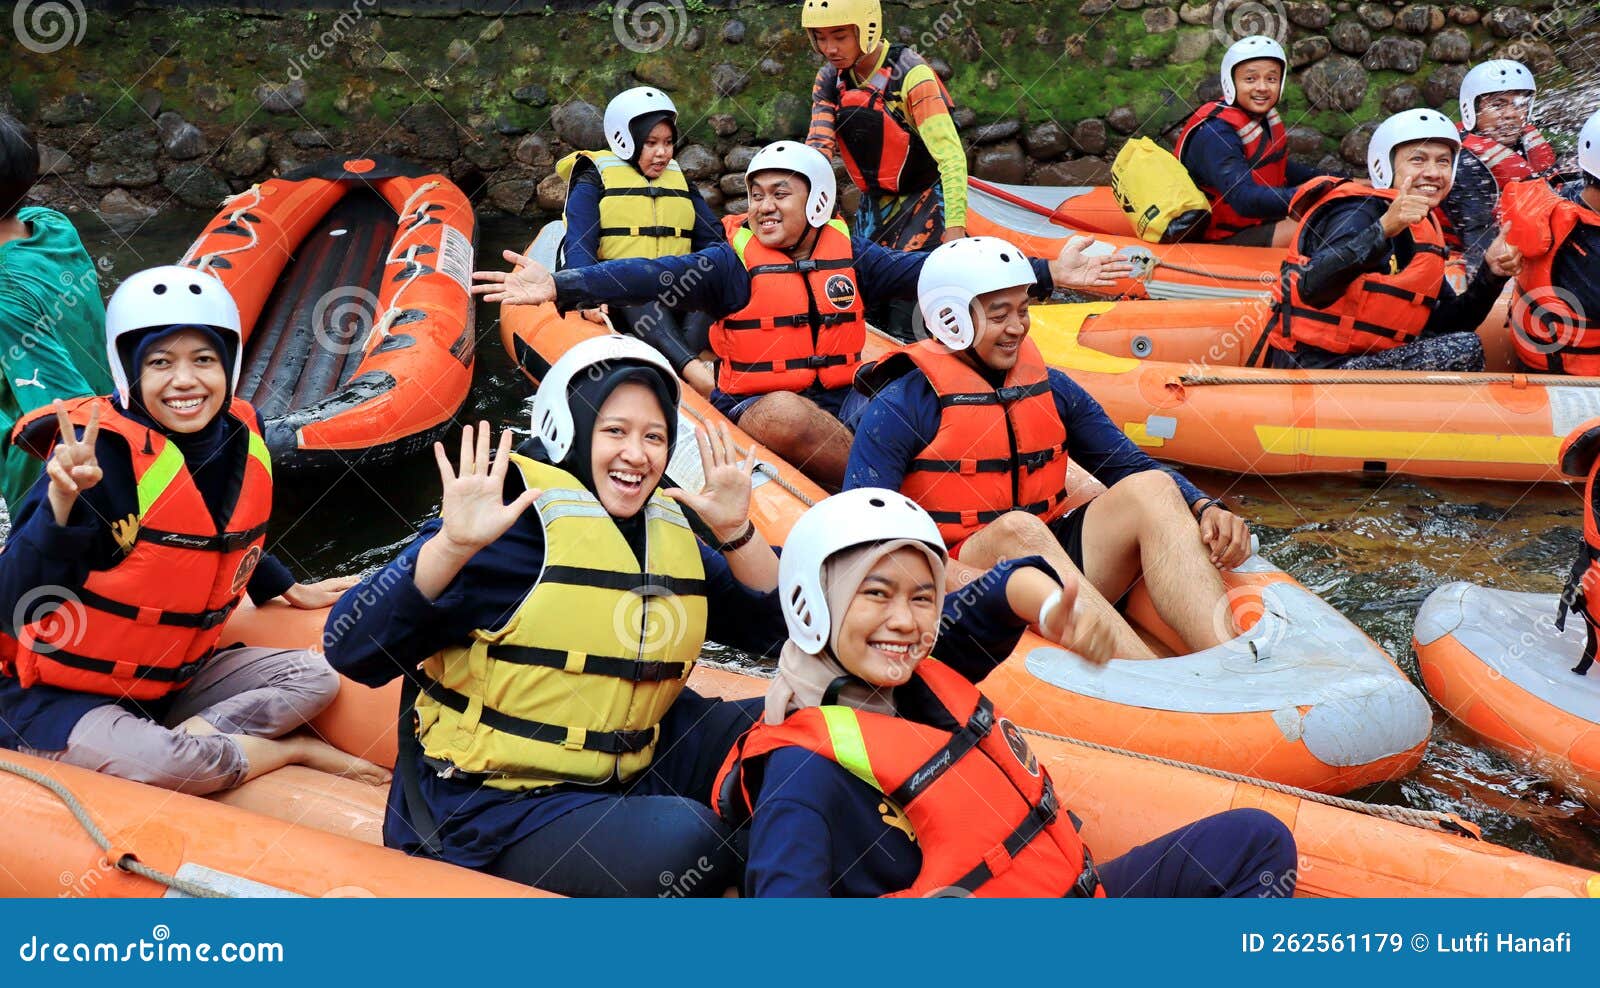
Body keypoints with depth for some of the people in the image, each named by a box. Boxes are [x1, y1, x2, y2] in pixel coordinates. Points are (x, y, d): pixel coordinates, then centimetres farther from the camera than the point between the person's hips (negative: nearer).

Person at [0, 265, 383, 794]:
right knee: (159, 763, -33)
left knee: (314, 676, -1)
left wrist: (289, 590, 27)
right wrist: (61, 501, -42)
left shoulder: (242, 438, -3)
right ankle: (294, 749, -8)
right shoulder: (102, 454, -24)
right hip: (59, 695, -7)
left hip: (172, 677, 7)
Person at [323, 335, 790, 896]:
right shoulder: (514, 520, -13)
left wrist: (735, 532, -2)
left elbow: (771, 629, 12)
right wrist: (452, 545, -33)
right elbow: (352, 652, -20)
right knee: (682, 840, -30)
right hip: (491, 808, -7)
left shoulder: (668, 532, 9)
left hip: (624, 781, 8)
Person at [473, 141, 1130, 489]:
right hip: (755, 408, -4)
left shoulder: (848, 254, 7)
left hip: (842, 401, 4)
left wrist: (1048, 274, 2)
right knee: (784, 414, -37)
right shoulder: (732, 262, -5)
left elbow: (928, 273, 5)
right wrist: (561, 287, -33)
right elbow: (653, 278, -17)